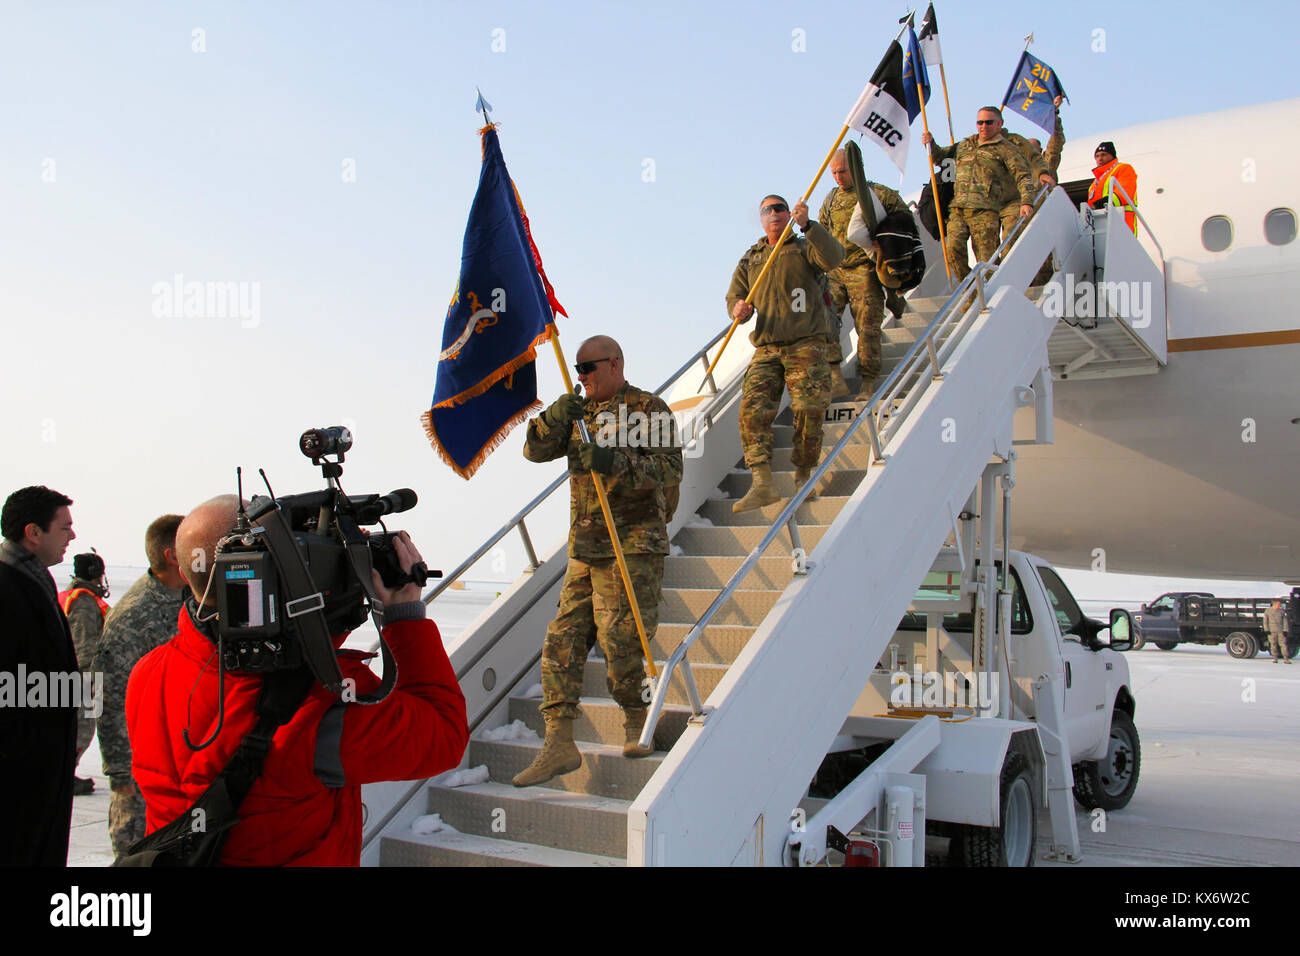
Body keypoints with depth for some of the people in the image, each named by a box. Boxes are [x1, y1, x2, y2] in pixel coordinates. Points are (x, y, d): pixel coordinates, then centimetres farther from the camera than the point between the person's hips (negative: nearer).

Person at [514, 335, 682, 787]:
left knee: (621, 640, -8)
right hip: (583, 549, 7)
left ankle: (637, 728, 16)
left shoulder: (649, 410, -2)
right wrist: (553, 419, -12)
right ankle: (559, 744, 3)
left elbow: (670, 470, -12)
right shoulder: (580, 414, 17)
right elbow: (536, 450, 8)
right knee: (563, 640, 0)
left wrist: (617, 462, -27)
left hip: (634, 546, -6)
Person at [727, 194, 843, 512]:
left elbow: (833, 257, -10)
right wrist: (738, 308, -7)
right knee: (753, 407, -17)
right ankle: (762, 483, -22)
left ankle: (803, 477, 5)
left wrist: (808, 225, -24)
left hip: (806, 345, -3)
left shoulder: (805, 248, 12)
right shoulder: (750, 259, 23)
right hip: (766, 348, 3)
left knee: (809, 408, -14)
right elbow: (734, 295, 18)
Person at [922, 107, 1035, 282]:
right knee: (953, 249, -13)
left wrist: (1027, 201, -17)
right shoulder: (964, 145, 24)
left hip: (985, 210, -4)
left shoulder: (1005, 149, 8)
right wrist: (930, 144, 14)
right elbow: (939, 157, 36)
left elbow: (1024, 176, -1)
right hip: (957, 208, 4)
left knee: (986, 258, -10)